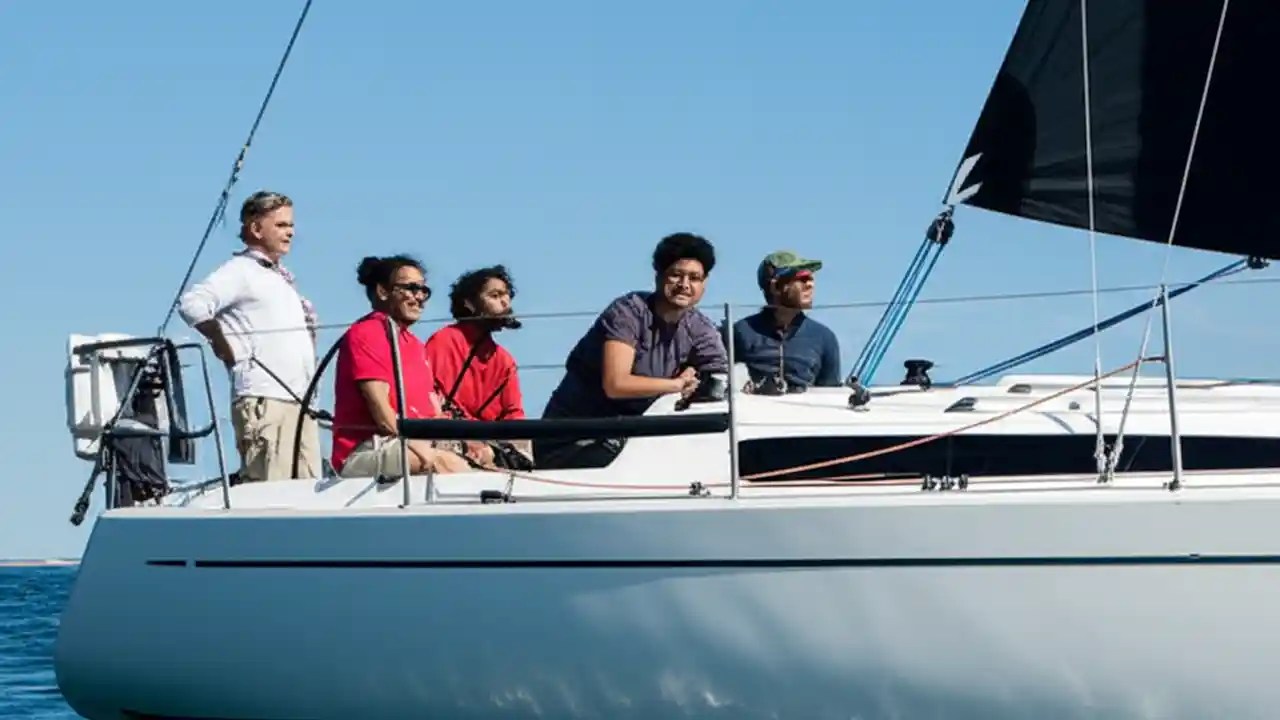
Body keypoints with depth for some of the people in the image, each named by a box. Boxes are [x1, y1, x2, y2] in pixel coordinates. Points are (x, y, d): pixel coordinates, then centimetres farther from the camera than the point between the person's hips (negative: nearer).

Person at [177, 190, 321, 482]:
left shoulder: (283, 278, 25)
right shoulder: (240, 270, -1)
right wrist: (225, 345, -17)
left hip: (300, 402, 9)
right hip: (263, 401, -9)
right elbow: (191, 303, -17)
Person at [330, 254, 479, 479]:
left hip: (417, 445, 8)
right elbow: (382, 412, -13)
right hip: (367, 452, -8)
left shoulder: (415, 345, 23)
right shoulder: (365, 334, -3)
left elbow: (436, 416, 17)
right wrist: (424, 452, -20)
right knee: (447, 462, -32)